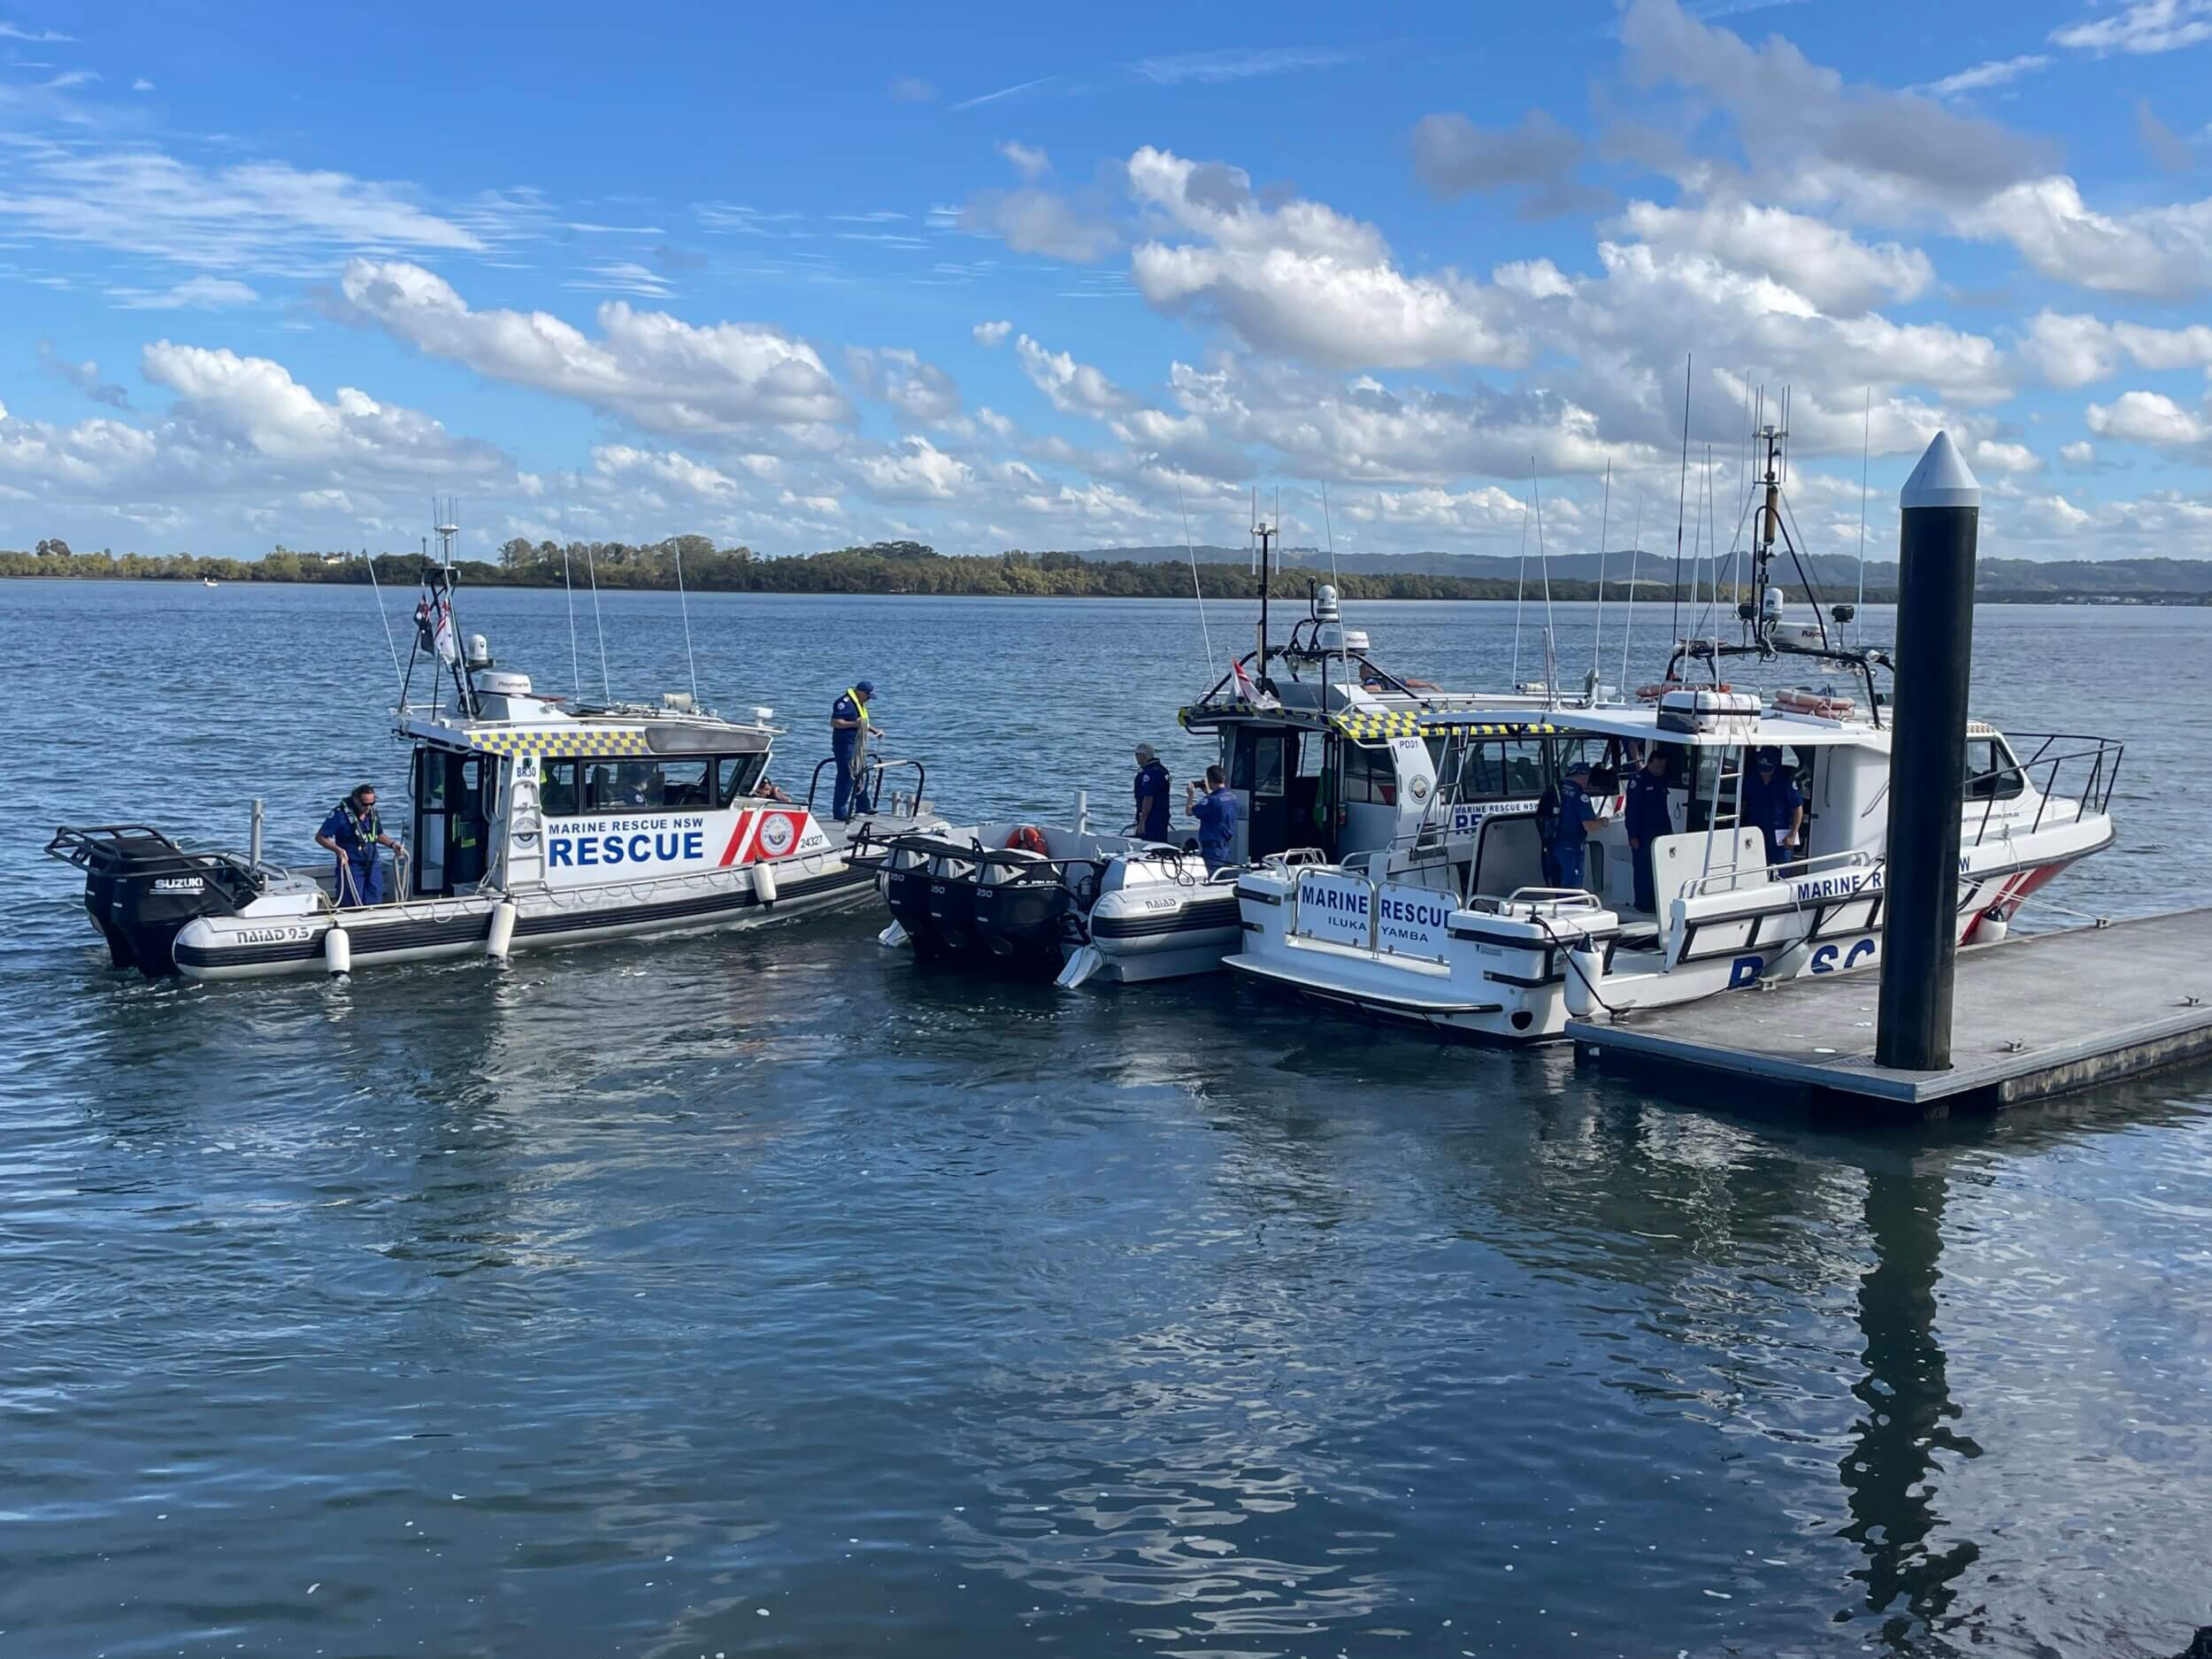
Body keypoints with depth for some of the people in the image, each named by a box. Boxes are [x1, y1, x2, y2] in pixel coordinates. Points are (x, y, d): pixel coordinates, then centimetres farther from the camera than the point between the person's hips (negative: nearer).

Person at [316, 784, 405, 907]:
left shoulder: (373, 811, 5)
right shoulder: (340, 813, -13)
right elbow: (320, 837, -9)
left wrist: (392, 844, 3)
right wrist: (337, 849, -24)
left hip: (373, 866, 5)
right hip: (351, 867, -5)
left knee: (375, 906, 6)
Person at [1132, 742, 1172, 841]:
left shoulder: (1148, 773, -18)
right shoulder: (1163, 770, 14)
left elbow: (1148, 799, -24)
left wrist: (1142, 821, -24)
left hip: (1151, 820, -10)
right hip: (1163, 817, 10)